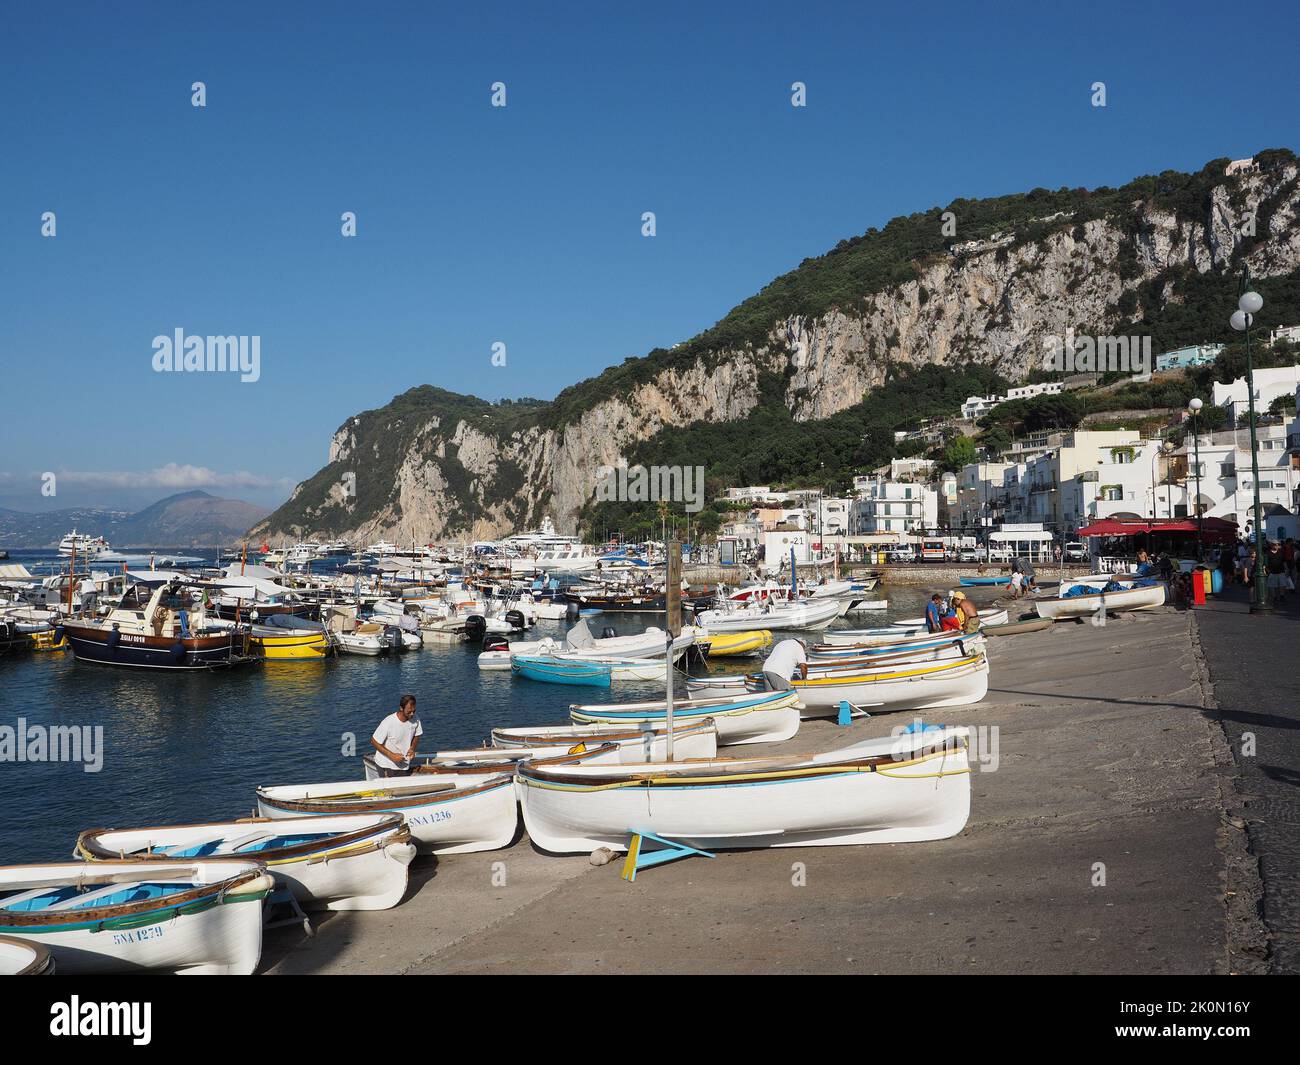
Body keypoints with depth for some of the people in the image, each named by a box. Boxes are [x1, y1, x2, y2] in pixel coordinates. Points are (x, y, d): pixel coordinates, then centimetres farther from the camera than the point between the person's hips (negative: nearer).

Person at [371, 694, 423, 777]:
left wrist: (412, 748, -12)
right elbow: (374, 742, -16)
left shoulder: (415, 719, -9)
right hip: (386, 765, -5)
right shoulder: (388, 723, -25)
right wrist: (392, 755, -22)